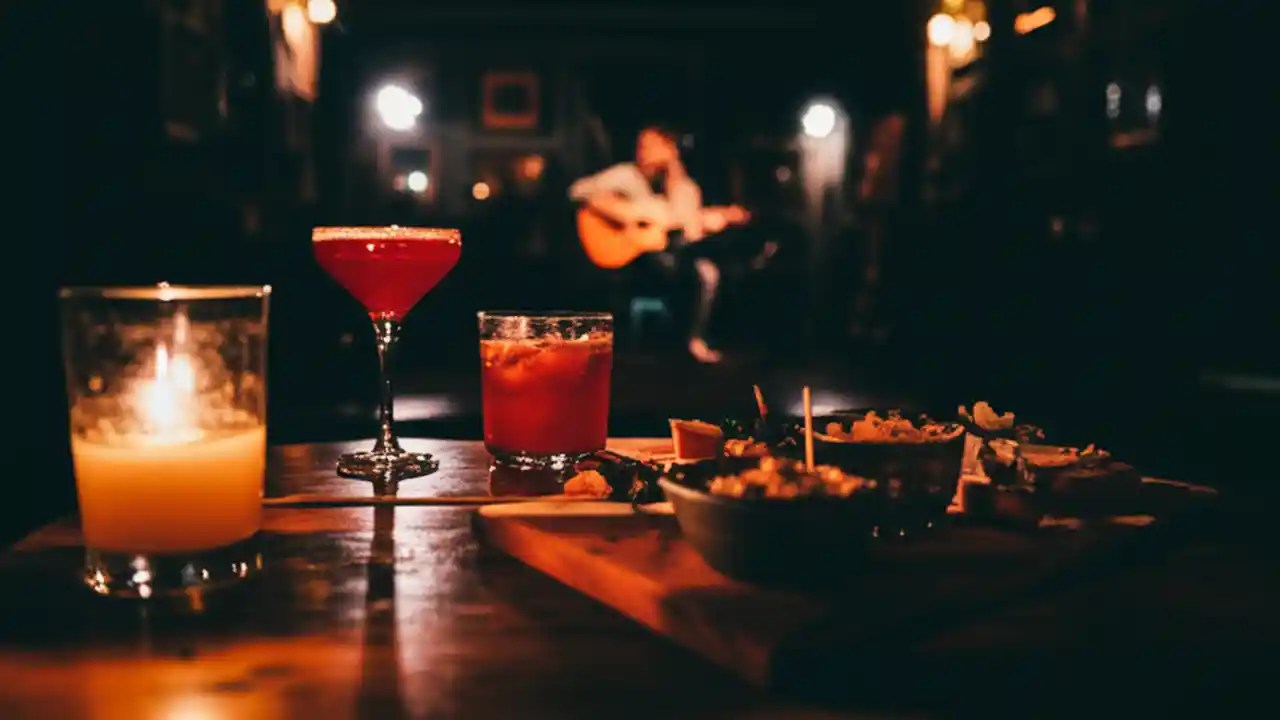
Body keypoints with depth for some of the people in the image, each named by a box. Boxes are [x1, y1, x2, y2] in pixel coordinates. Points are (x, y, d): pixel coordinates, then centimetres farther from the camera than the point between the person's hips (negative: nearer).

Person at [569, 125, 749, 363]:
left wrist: (718, 220, -9)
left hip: (671, 247, 3)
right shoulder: (627, 175, 2)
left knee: (708, 270, -23)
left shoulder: (686, 187, 12)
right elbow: (579, 189, -5)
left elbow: (692, 233, 8)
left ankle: (697, 339, -14)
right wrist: (611, 206, -19)